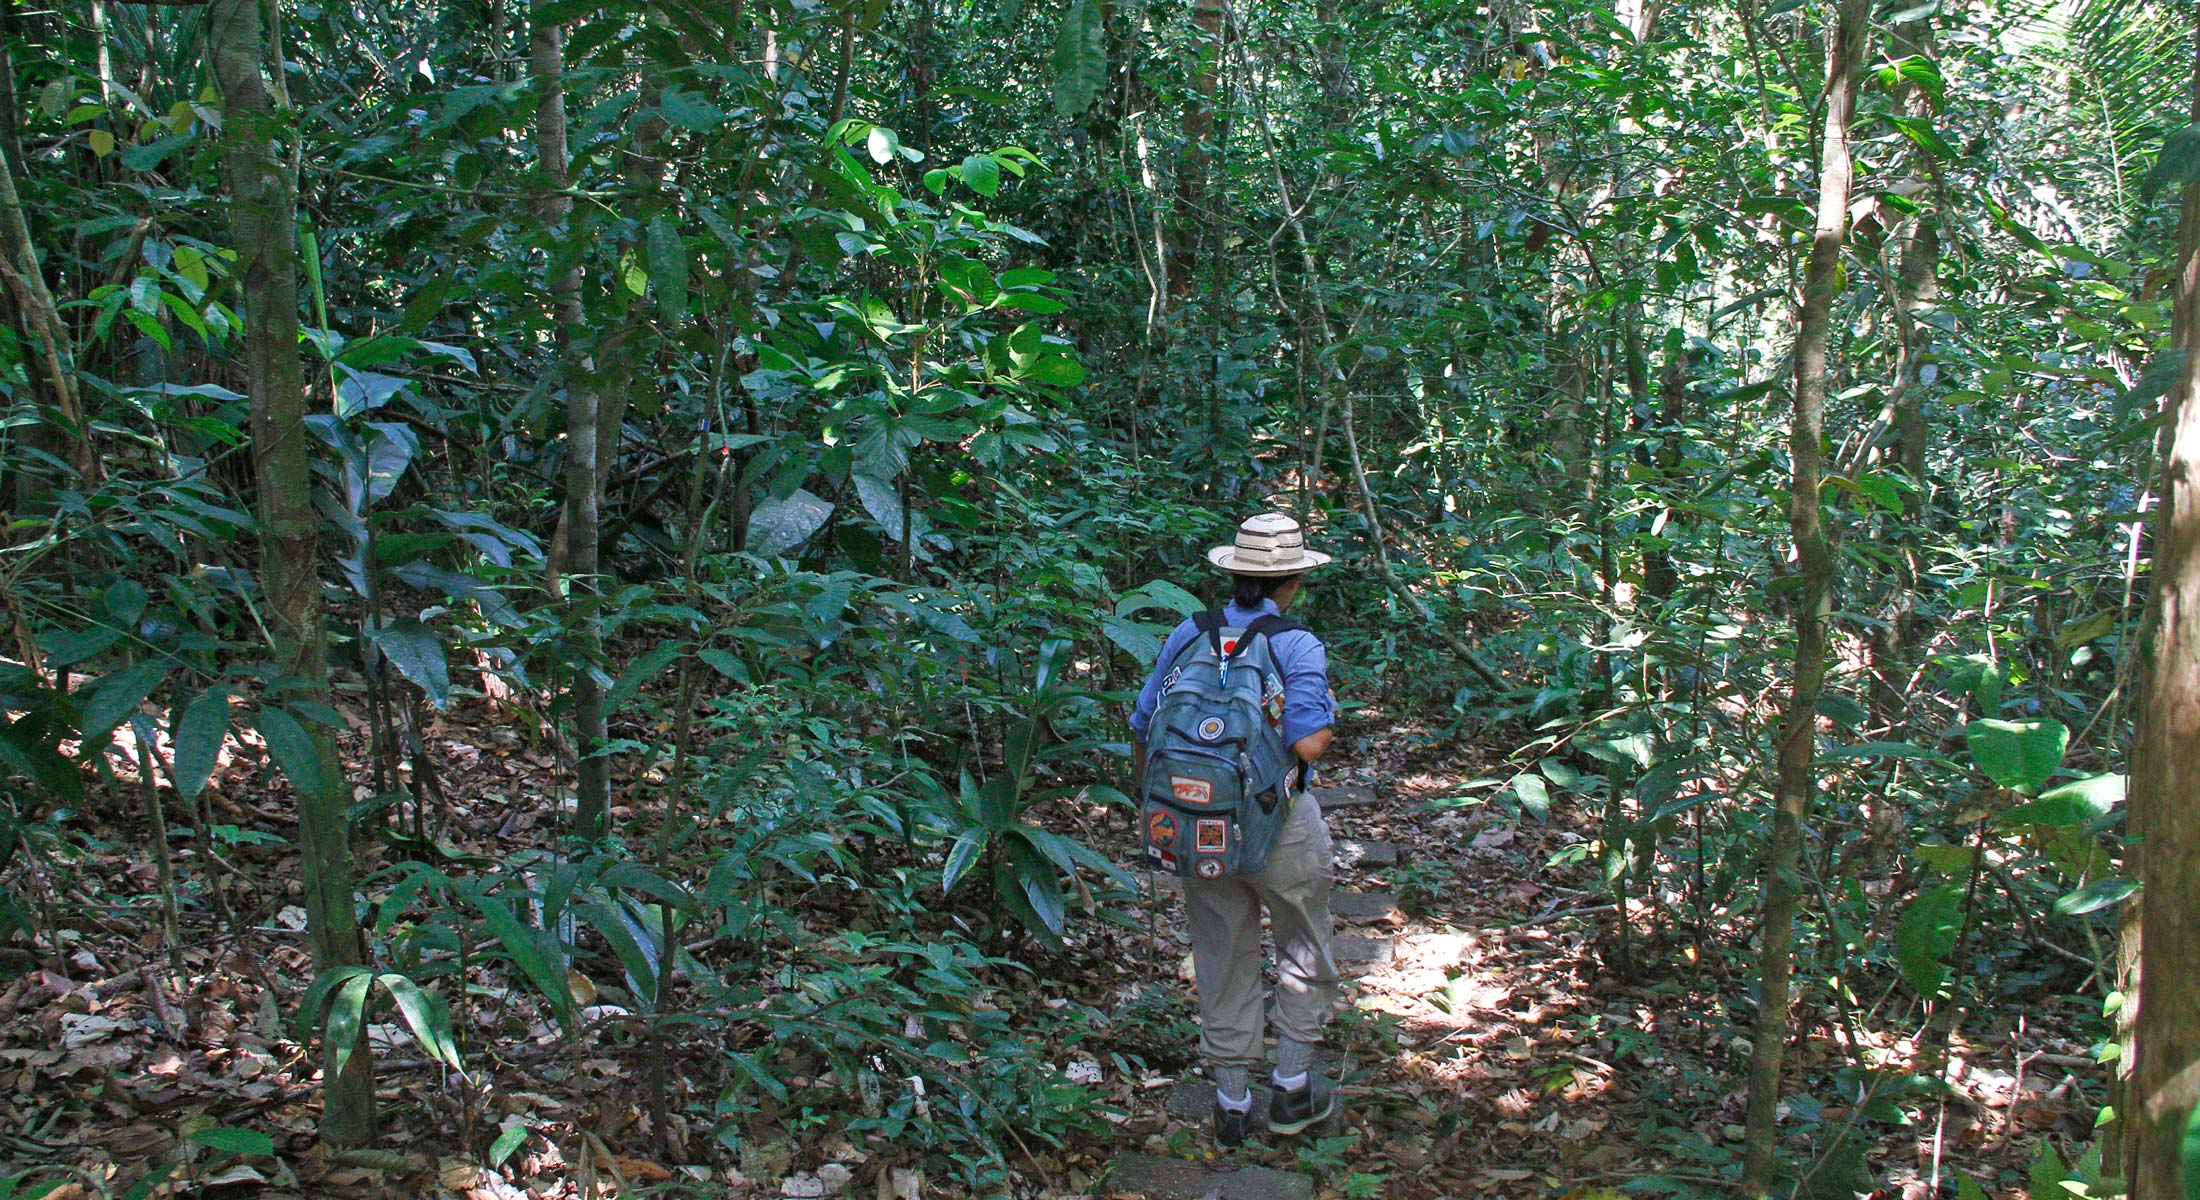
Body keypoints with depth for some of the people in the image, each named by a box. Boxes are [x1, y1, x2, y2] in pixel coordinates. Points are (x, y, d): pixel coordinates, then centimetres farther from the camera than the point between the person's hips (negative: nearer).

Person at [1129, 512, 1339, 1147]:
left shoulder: (1188, 636, 0)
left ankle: (1231, 1102, 25)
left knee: (1223, 962, 16)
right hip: (1278, 823, -4)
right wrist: (1327, 714, -1)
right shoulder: (1297, 645, -13)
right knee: (1303, 956, 19)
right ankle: (1292, 1092, 26)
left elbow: (1143, 729, 1)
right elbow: (1309, 741, -23)